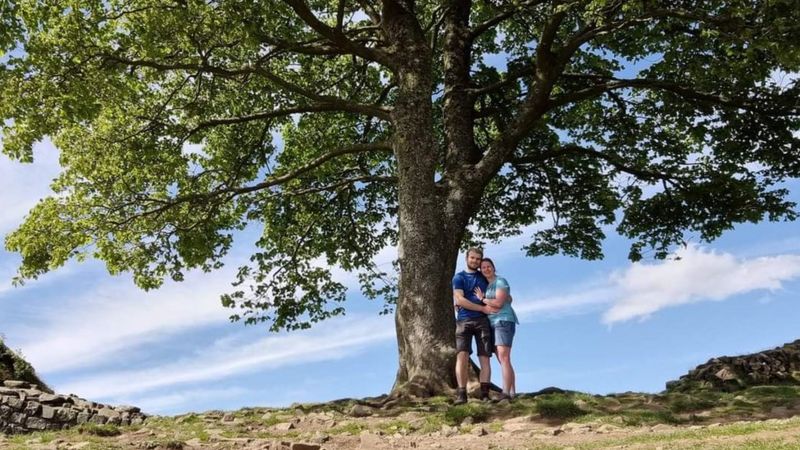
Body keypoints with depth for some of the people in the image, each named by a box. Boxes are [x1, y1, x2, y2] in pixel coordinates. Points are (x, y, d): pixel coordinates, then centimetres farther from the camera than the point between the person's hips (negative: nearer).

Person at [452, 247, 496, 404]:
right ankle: (461, 393, -17)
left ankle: (484, 394, -6)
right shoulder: (459, 277, 8)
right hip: (464, 320, -3)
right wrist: (483, 308, -10)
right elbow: (459, 300, -6)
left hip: (482, 321, 3)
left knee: (484, 357, -5)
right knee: (462, 355, -15)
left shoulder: (484, 277, 18)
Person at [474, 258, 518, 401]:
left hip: (504, 321, -9)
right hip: (493, 324, 9)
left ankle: (506, 393, -23)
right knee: (503, 360, 5)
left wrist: (482, 299, -1)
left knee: (504, 358, -17)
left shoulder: (500, 281, -3)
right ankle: (512, 393, 6)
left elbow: (498, 303, -15)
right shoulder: (487, 286, 20)